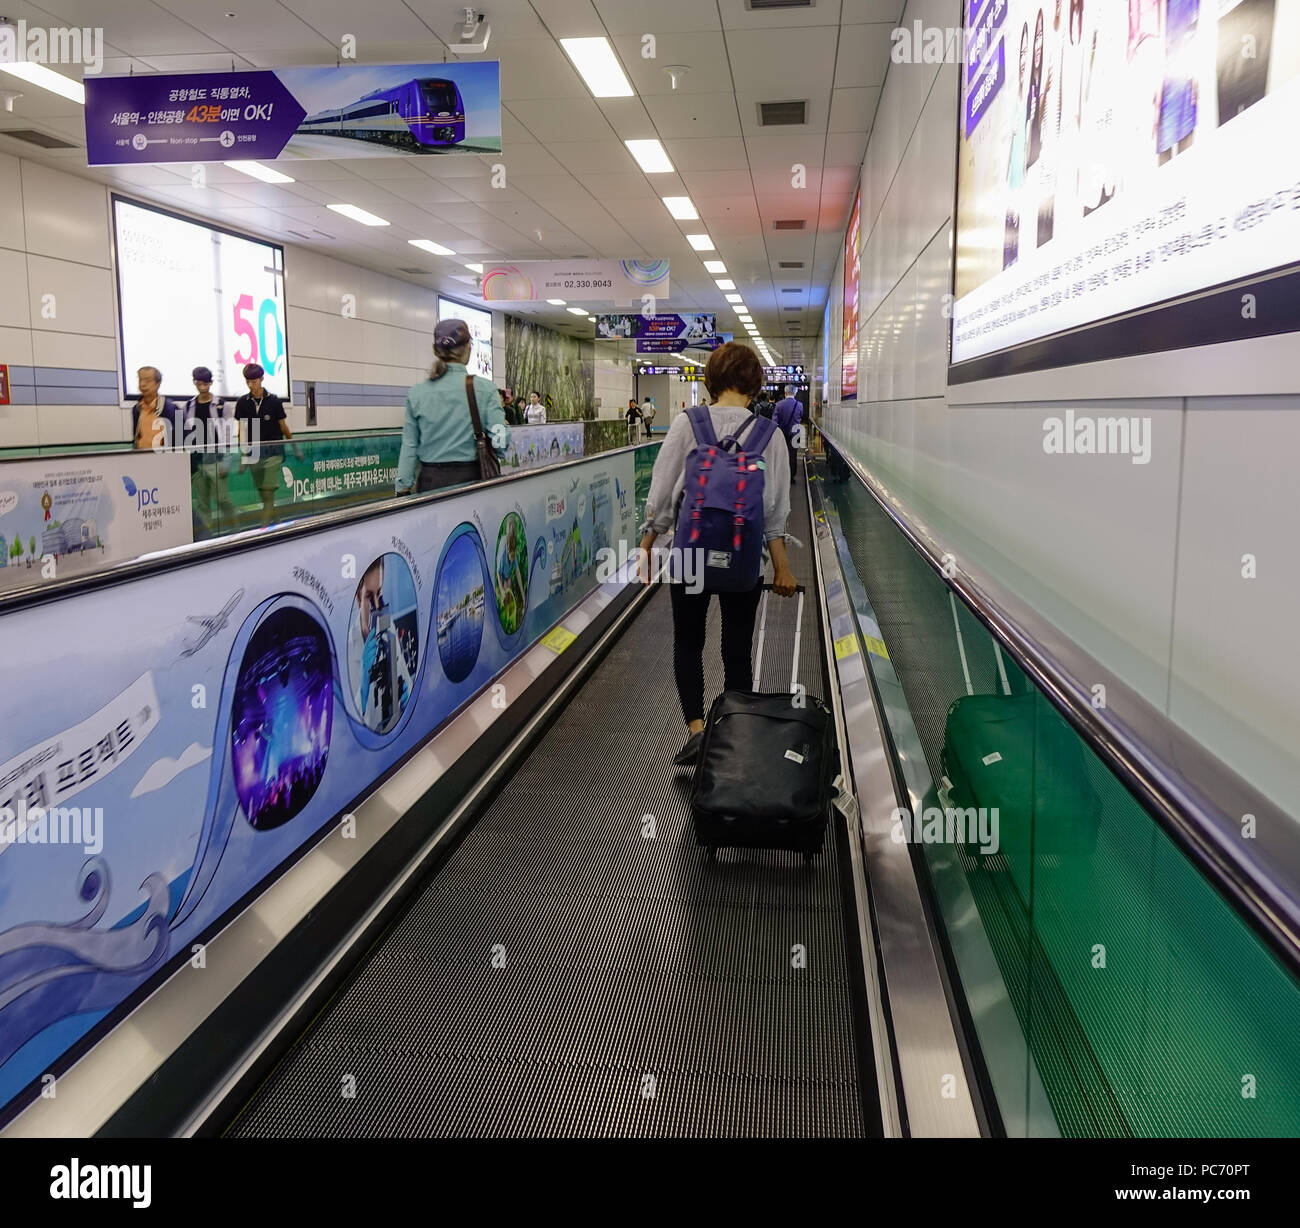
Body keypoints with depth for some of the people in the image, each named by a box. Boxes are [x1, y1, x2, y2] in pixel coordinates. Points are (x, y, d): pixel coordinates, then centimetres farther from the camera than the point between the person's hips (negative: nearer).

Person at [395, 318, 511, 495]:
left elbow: (409, 445, 2)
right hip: (469, 478, -2)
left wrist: (403, 489, 6)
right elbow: (500, 441, -9)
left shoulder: (416, 393, 1)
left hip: (431, 480, 2)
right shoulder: (485, 389, -6)